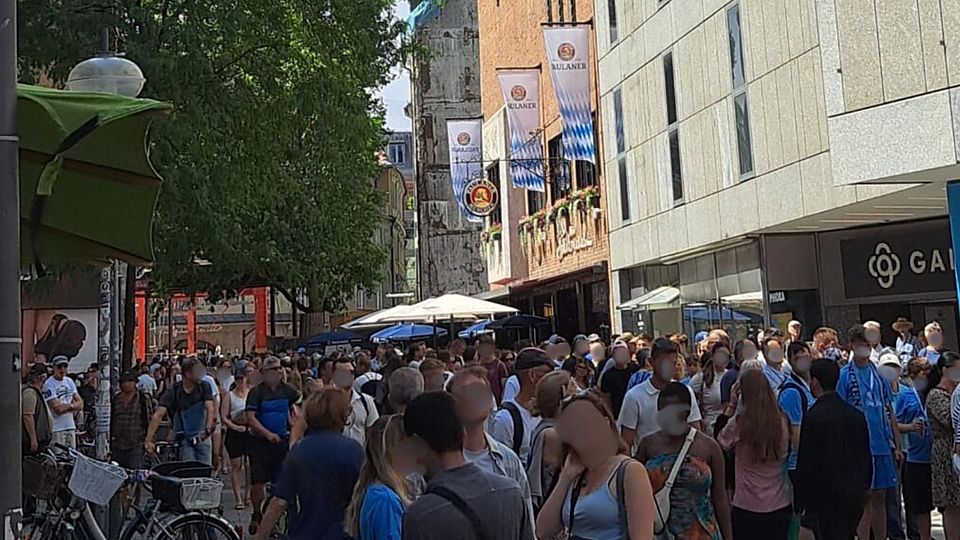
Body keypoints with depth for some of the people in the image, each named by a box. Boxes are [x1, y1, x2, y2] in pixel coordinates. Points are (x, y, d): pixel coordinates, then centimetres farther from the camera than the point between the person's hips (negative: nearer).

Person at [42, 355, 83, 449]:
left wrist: (65, 406, -9)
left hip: (71, 427, 7)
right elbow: (57, 409, -17)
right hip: (56, 428, -7)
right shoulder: (48, 384, -9)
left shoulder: (70, 381, 13)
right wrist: (72, 406, -4)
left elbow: (80, 404, 7)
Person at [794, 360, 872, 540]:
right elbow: (866, 457, 13)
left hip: (826, 498, -7)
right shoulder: (856, 414, 6)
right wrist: (864, 487, 22)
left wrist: (799, 500, -7)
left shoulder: (813, 416, -15)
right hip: (855, 496, 7)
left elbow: (806, 464, -15)